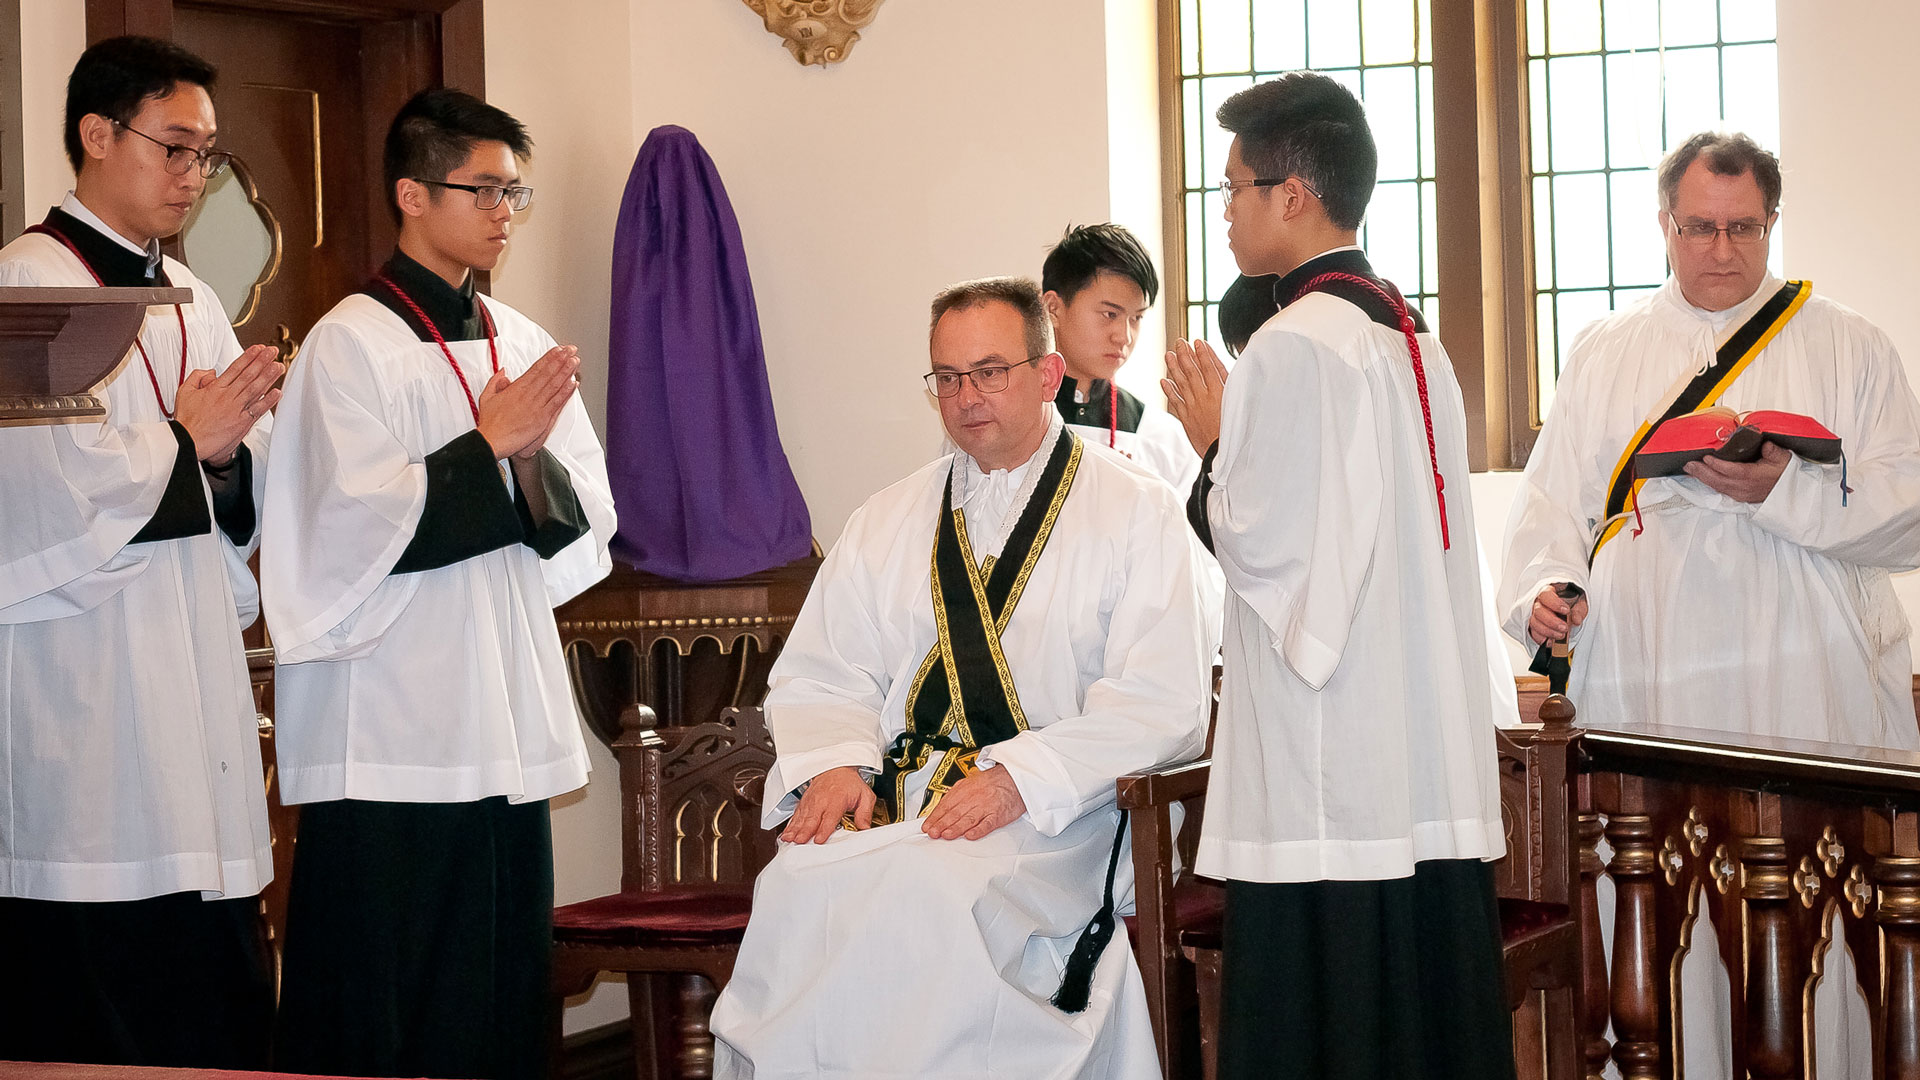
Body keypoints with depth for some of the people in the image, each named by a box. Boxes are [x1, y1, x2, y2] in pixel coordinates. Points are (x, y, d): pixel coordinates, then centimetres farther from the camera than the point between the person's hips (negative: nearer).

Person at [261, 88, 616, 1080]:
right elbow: (357, 527, -13)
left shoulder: (524, 345, 14)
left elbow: (591, 520, 10)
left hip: (506, 725, 6)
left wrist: (535, 456, -9)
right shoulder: (353, 343, -5)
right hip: (392, 731, -6)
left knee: (502, 999, 7)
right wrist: (491, 446, -12)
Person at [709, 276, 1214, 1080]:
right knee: (799, 889, -28)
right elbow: (819, 676, 16)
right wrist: (833, 764, -7)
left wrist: (1019, 778, -17)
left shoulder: (1138, 513, 5)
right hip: (890, 803, 4)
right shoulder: (884, 524, 21)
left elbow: (1164, 705, -5)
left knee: (928, 892, -35)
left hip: (1055, 815, -4)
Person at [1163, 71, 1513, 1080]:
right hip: (1434, 764, 9)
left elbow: (1258, 546, -14)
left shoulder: (1295, 346, -13)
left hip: (1325, 785, -9)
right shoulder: (1414, 338, 14)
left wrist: (1213, 436, 1)